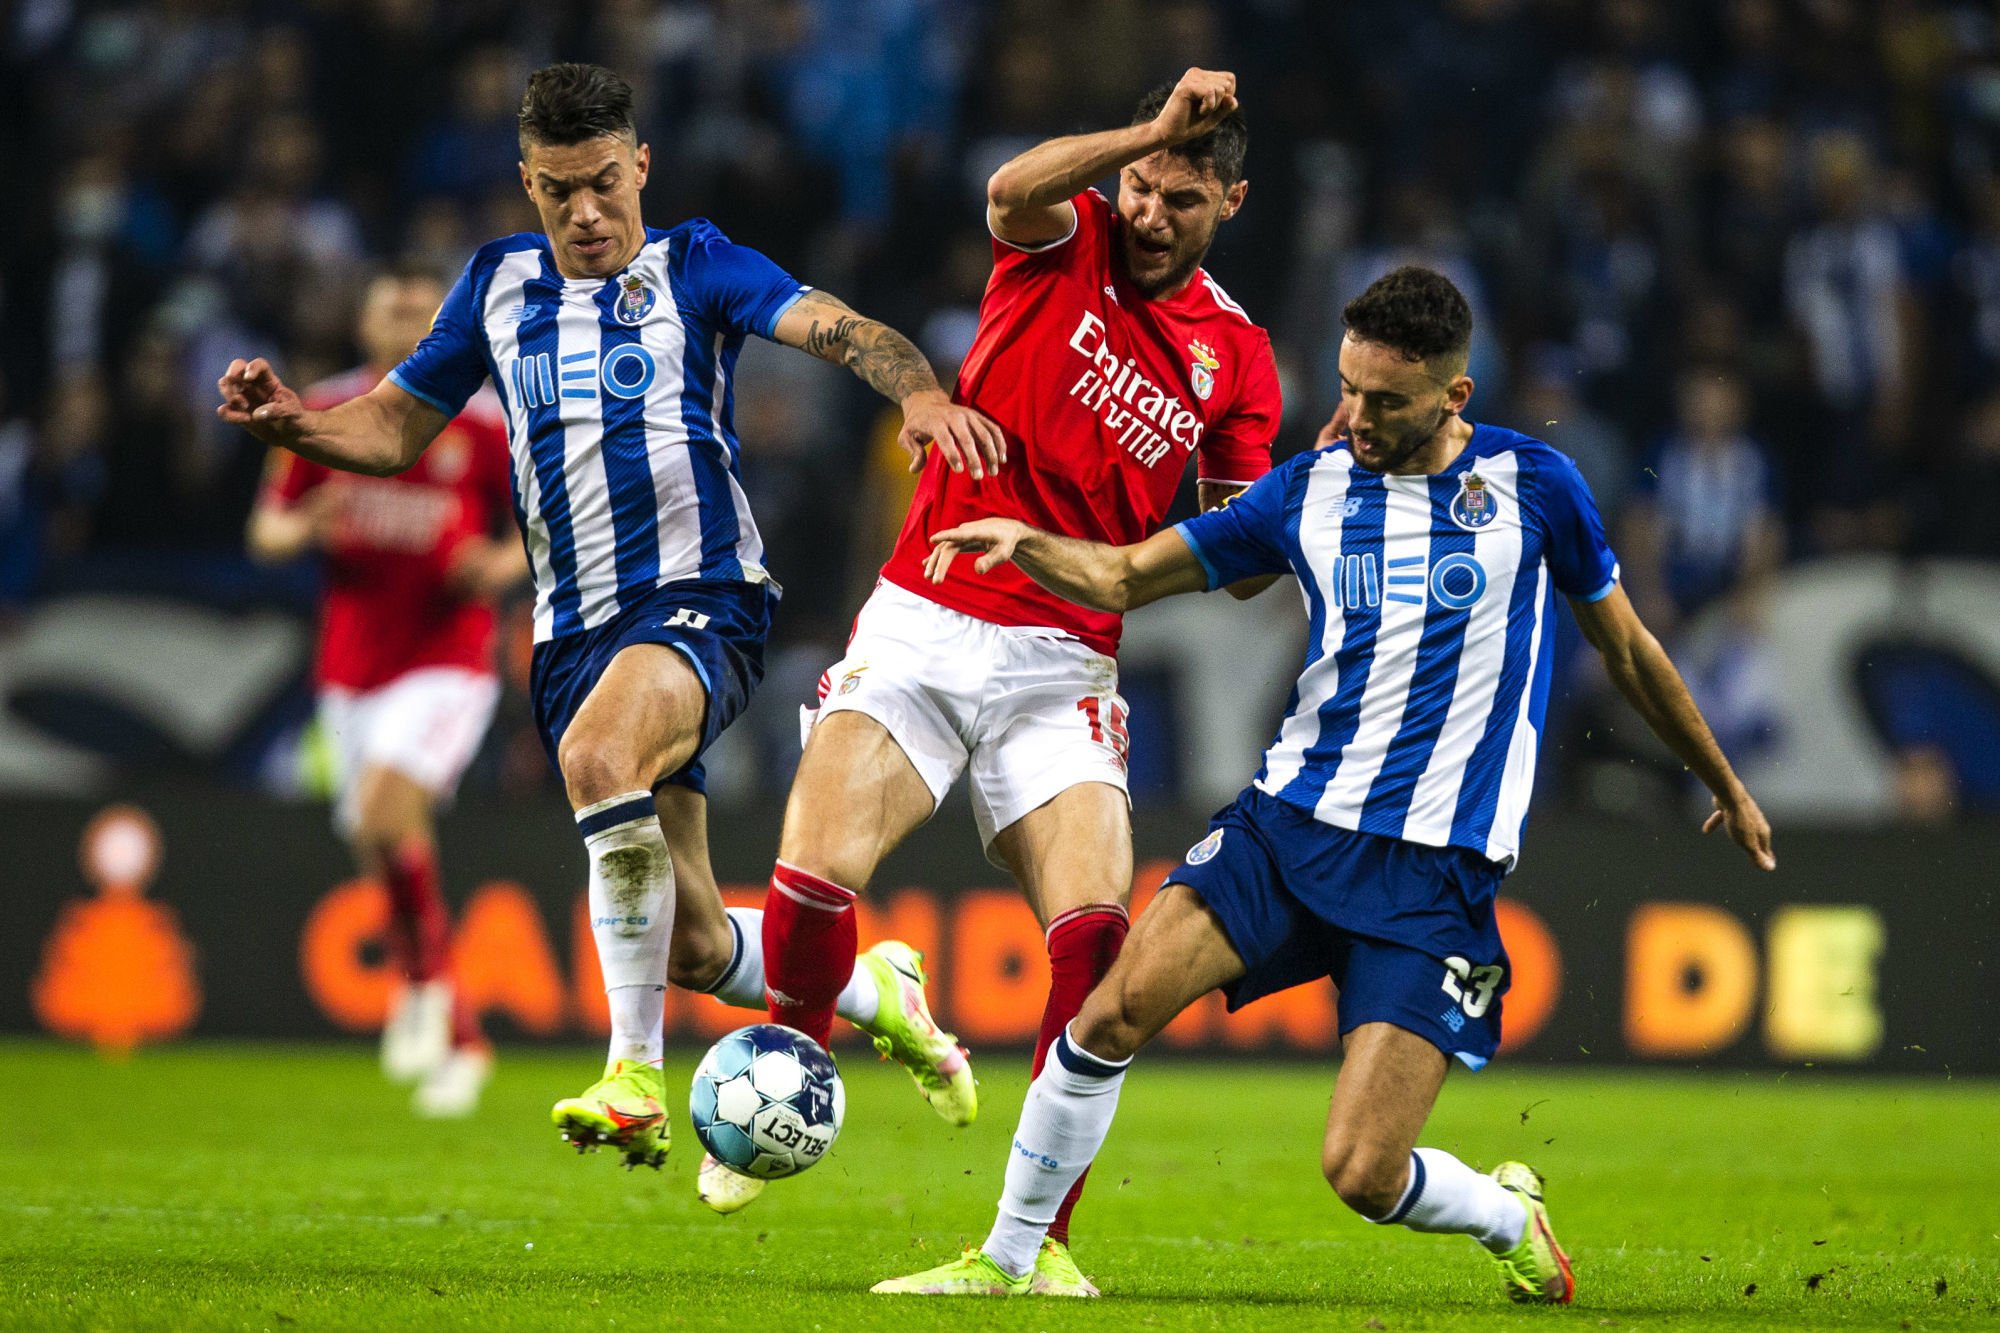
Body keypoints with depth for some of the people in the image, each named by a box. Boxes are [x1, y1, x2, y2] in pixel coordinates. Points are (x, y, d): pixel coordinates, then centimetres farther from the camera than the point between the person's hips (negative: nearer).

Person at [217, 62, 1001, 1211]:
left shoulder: (692, 267, 4)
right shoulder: (499, 285, 15)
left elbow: (830, 326, -11)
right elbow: (395, 427, 21)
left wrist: (922, 392, -32)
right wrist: (291, 424, 0)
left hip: (701, 595, -5)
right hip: (576, 630, 5)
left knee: (599, 757, -37)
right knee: (690, 946, 4)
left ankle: (636, 1075, -32)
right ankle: (873, 990, 33)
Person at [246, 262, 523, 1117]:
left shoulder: (483, 423, -4)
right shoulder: (325, 416, 2)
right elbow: (266, 531, 9)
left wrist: (502, 564, -15)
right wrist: (307, 525, -14)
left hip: (446, 664, -4)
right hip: (352, 669, 4)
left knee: (384, 811, -27)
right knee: (387, 863, 7)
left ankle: (427, 980, -7)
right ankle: (460, 1042, 23)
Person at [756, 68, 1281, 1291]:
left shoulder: (1236, 357, 7)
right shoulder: (1064, 244, 3)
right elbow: (1013, 189, -21)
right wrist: (1152, 130, -31)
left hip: (1064, 667, 1)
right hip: (923, 625, -1)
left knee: (1096, 924, -18)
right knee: (816, 871, -18)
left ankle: (1042, 1233, -10)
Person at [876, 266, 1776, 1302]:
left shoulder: (1533, 486, 0)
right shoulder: (1310, 489, 5)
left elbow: (1625, 646, 15)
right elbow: (1123, 577, 8)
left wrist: (1726, 784, 26)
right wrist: (1024, 543, -13)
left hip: (1436, 867, -3)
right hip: (1289, 822, 3)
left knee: (1362, 1174, -13)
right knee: (1116, 1009, -19)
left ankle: (1506, 1214, 21)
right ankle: (1005, 1261, -3)